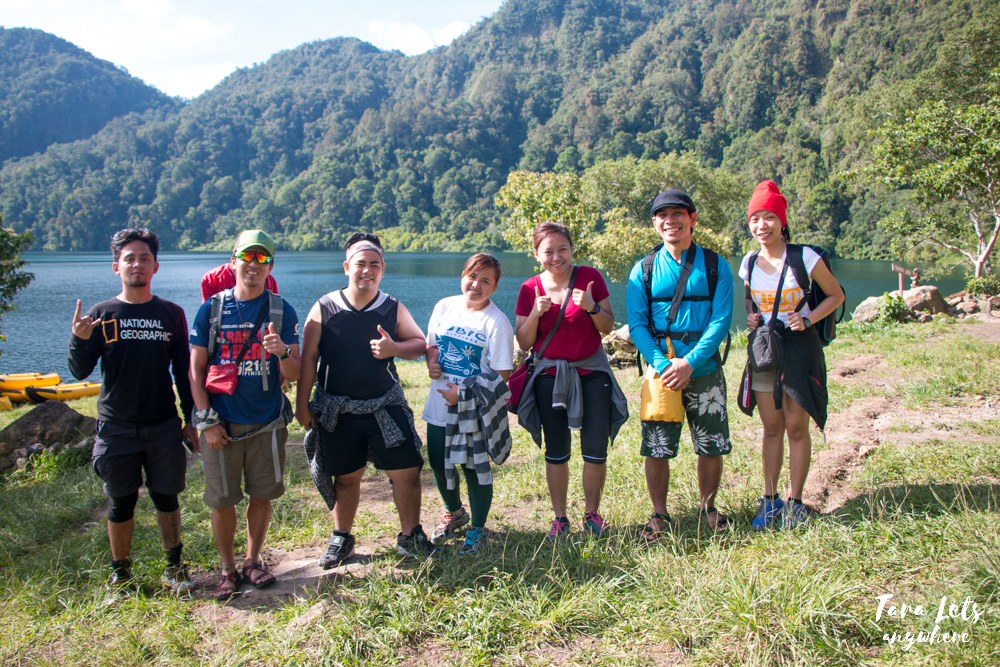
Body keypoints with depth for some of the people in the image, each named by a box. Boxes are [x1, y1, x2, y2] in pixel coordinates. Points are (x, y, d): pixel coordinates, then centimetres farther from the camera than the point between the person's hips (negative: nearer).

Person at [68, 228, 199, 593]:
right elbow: (80, 372, -4)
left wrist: (190, 419, 6)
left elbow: (183, 371, 7)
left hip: (163, 426, 1)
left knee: (166, 498, 8)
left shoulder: (171, 313, 2)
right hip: (116, 428, 0)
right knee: (121, 504, 9)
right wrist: (79, 339, -23)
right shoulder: (101, 314, -1)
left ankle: (173, 565, 26)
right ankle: (120, 572, 27)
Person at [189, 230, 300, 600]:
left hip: (267, 424, 1)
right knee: (222, 500, 5)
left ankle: (253, 560, 29)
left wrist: (283, 351, -24)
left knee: (262, 495, 9)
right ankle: (228, 568, 23)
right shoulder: (211, 309, 1)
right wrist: (206, 420, -3)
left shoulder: (282, 311, 1)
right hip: (222, 424, 0)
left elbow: (293, 375, -1)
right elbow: (195, 369, 4)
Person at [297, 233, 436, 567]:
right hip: (336, 411, 0)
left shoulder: (393, 309, 0)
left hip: (385, 408, 1)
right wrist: (302, 404, -3)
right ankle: (341, 539, 33)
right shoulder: (324, 308, -3)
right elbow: (308, 359, -1)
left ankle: (410, 537, 18)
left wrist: (394, 348, -16)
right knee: (346, 477, 12)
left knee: (406, 471, -3)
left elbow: (419, 344, 6)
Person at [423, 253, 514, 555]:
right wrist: (431, 362, -6)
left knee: (474, 467, 3)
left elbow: (501, 374, -15)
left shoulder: (497, 322, -13)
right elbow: (431, 344, 16)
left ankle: (477, 529, 25)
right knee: (438, 461, 15)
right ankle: (454, 512, 42)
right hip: (439, 404, 6)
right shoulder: (444, 307, 3)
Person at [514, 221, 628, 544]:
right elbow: (524, 343, -1)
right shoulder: (530, 289, -1)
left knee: (596, 450, -1)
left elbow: (608, 328, 0)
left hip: (591, 371, 0)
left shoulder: (590, 277, -3)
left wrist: (592, 307, -19)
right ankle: (560, 519, 21)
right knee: (556, 452, 6)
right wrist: (536, 313, -18)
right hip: (550, 375, 1)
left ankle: (592, 514, 20)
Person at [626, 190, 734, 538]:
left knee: (711, 447, 7)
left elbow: (721, 320, -5)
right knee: (656, 448, 2)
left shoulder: (715, 266, 2)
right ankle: (659, 514, 21)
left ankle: (708, 507, 30)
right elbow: (636, 325, -1)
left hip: (704, 371, 0)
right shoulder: (644, 270, 3)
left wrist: (689, 362, -16)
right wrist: (663, 364, -16)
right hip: (661, 372, 0)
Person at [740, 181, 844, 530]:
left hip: (800, 347, -4)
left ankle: (794, 502, 14)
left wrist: (808, 319, -12)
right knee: (771, 428, 9)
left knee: (796, 428, 1)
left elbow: (836, 295, 2)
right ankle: (770, 500, 17)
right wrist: (751, 317, -1)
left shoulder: (804, 257, -8)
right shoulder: (749, 262, 4)